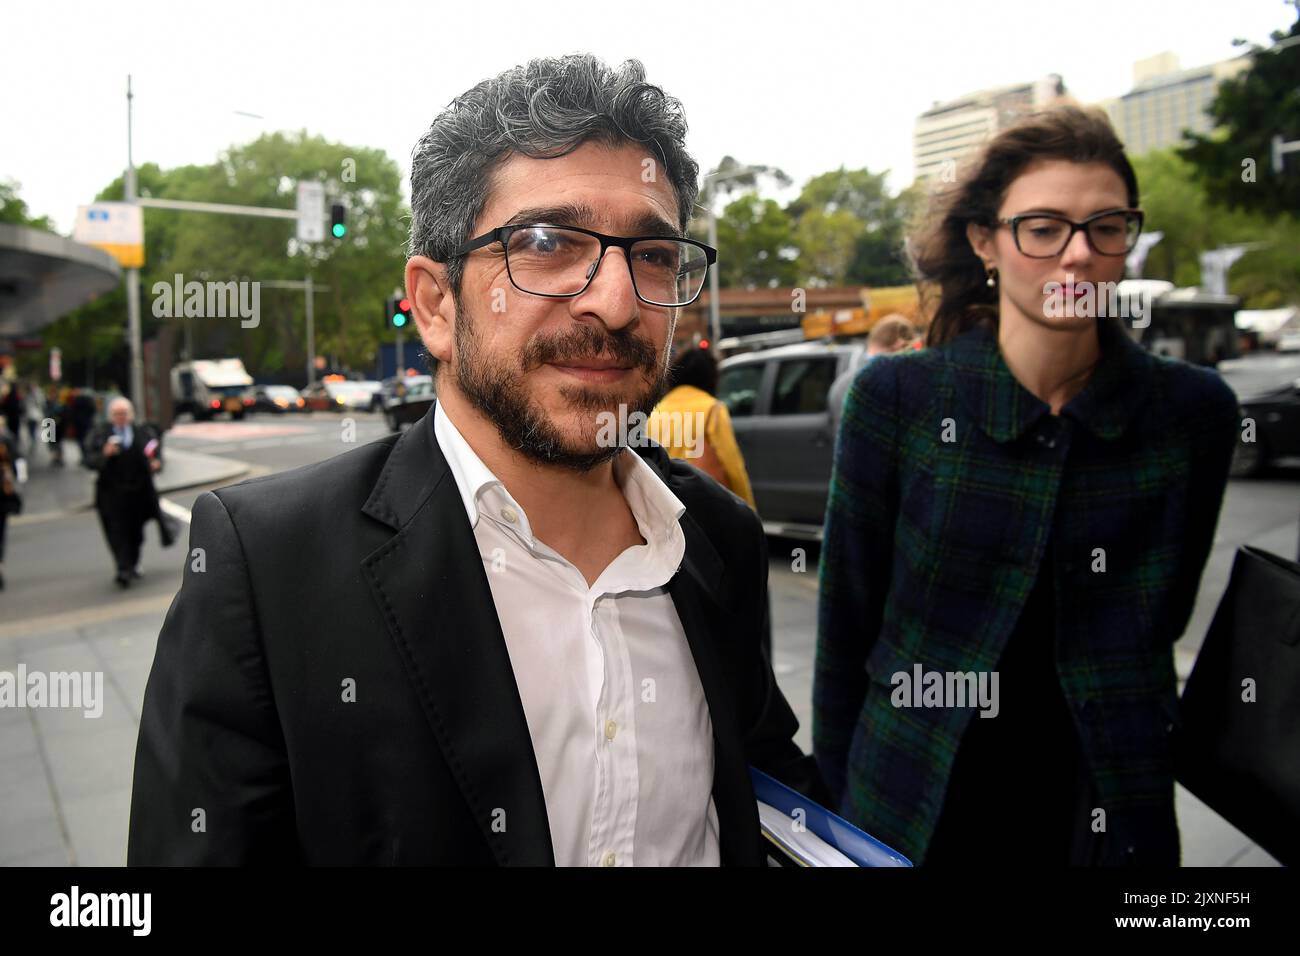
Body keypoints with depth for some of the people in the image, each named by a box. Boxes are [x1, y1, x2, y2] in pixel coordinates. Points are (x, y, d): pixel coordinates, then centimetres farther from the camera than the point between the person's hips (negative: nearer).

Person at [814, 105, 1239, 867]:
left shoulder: (1194, 411, -6)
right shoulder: (895, 397, -11)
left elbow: (1162, 614, 5)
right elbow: (847, 619, -6)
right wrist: (834, 801, -2)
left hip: (1109, 815, 2)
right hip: (913, 811, -1)